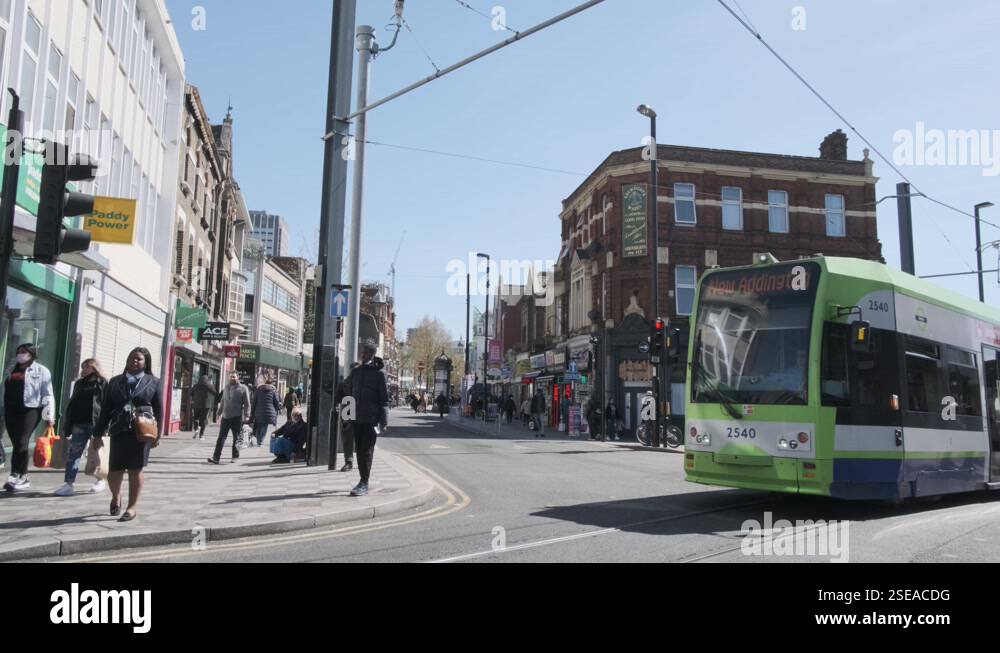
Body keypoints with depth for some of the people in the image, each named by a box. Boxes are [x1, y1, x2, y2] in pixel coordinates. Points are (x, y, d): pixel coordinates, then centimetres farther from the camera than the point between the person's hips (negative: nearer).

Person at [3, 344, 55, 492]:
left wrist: (50, 415, -8)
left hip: (30, 410, -5)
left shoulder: (41, 371, 2)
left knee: (22, 443, -13)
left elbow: (47, 395, -1)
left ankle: (15, 476, -13)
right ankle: (22, 478, 10)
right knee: (16, 444, 4)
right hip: (11, 411, 5)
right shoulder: (11, 369, 19)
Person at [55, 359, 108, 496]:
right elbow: (72, 405, 19)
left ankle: (101, 480, 20)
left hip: (96, 423, -5)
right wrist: (67, 427, 13)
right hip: (79, 423, 5)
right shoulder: (79, 384, 18)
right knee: (73, 453, -3)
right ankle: (69, 484, -4)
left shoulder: (102, 383, 0)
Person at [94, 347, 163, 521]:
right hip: (119, 431, 2)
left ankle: (133, 506, 13)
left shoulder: (153, 382, 5)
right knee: (114, 470, 3)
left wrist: (157, 435, -2)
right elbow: (106, 409, 11)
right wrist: (98, 432, 6)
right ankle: (116, 496, 33)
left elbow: (159, 410, 4)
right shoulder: (115, 382, 12)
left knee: (136, 470, 1)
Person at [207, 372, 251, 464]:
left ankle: (235, 456, 16)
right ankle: (216, 457, -6)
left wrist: (247, 415, -13)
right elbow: (223, 402, 22)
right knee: (221, 437, -2)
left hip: (237, 417, -4)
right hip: (225, 417, 4)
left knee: (236, 438, 5)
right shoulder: (226, 388, 15)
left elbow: (247, 403, -5)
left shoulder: (243, 388, -2)